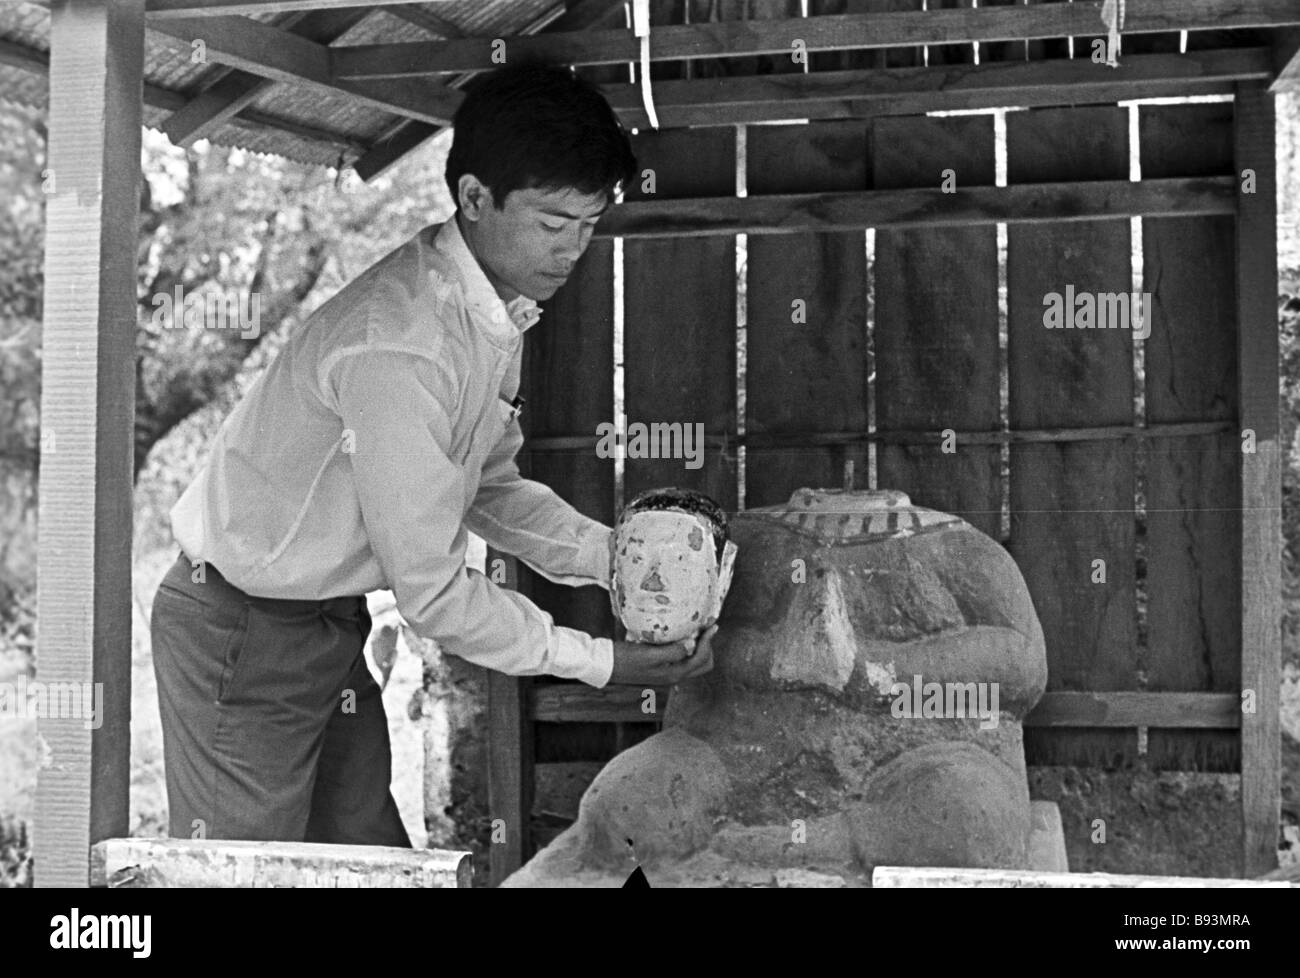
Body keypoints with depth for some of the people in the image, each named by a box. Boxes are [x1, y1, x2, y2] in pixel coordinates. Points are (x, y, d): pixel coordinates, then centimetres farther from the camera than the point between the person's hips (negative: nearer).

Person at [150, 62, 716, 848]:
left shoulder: (501, 308, -1)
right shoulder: (399, 346, -31)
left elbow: (488, 486, 11)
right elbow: (430, 588, -26)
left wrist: (615, 557, -3)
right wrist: (597, 661, -18)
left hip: (332, 625, 9)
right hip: (243, 634, -9)